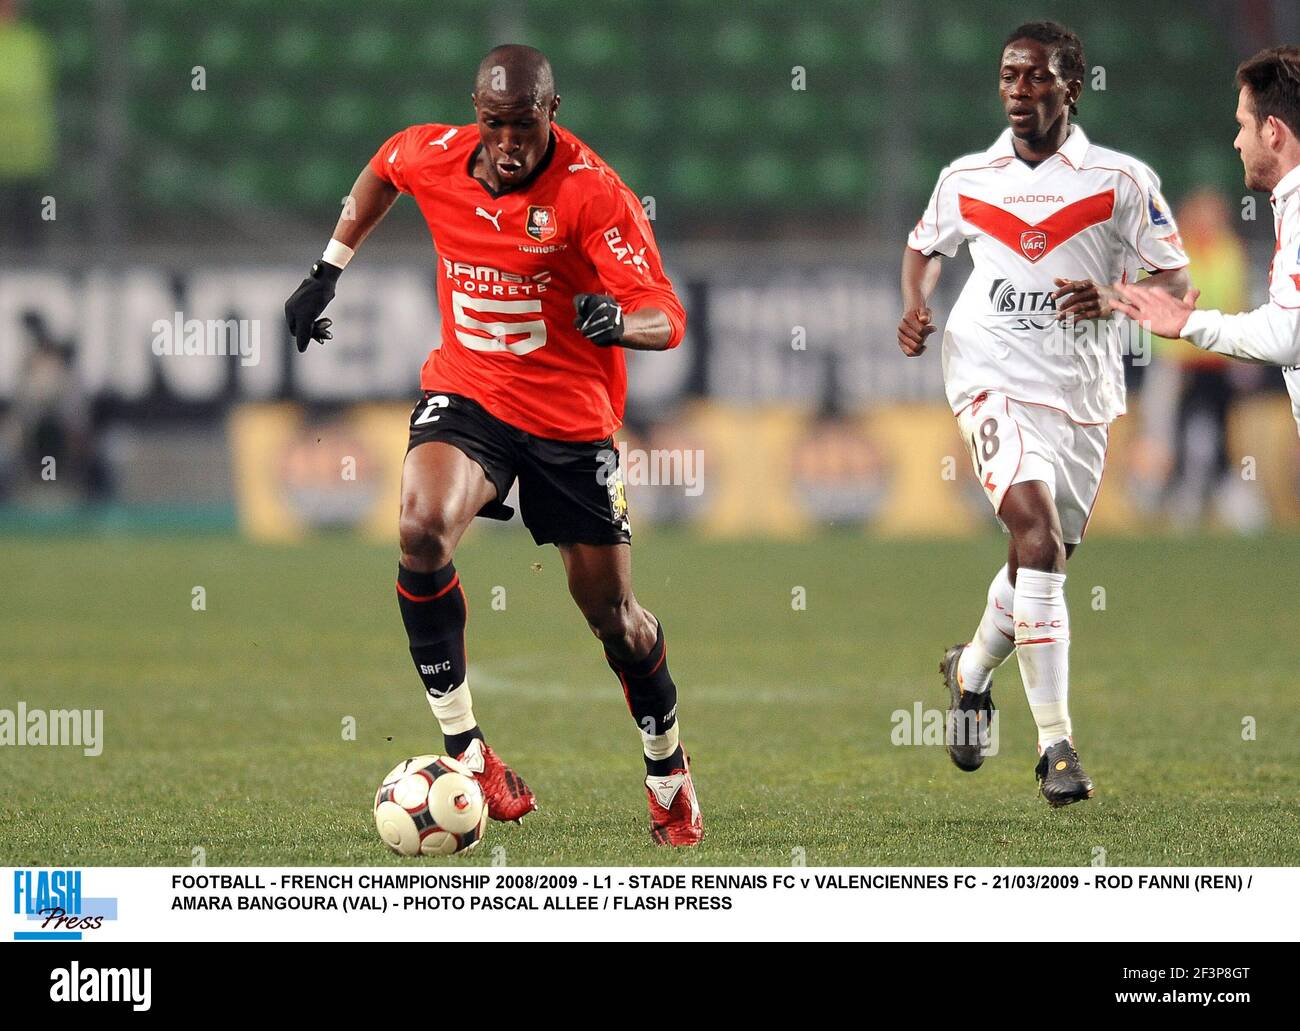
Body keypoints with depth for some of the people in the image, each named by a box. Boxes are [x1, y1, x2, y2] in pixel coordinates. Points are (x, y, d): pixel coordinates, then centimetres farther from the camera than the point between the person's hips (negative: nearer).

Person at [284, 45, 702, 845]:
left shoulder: (592, 192, -20)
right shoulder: (436, 156, -7)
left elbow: (667, 320, -25)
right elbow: (383, 168, 20)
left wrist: (618, 319, -47)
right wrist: (330, 269, 19)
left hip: (572, 419, -2)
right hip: (466, 395, 2)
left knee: (612, 614, 4)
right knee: (422, 530, -28)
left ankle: (670, 774, 33)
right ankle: (467, 755, -17)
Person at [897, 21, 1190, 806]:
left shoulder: (1122, 180, -1)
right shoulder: (967, 179, 6)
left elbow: (1177, 286, -1)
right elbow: (925, 247, 25)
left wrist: (1113, 301, -20)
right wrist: (916, 305, 5)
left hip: (1082, 393, 2)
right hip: (995, 380, -2)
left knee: (1042, 562, 12)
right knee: (1038, 534, -23)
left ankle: (974, 670, 45)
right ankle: (1056, 743, -23)